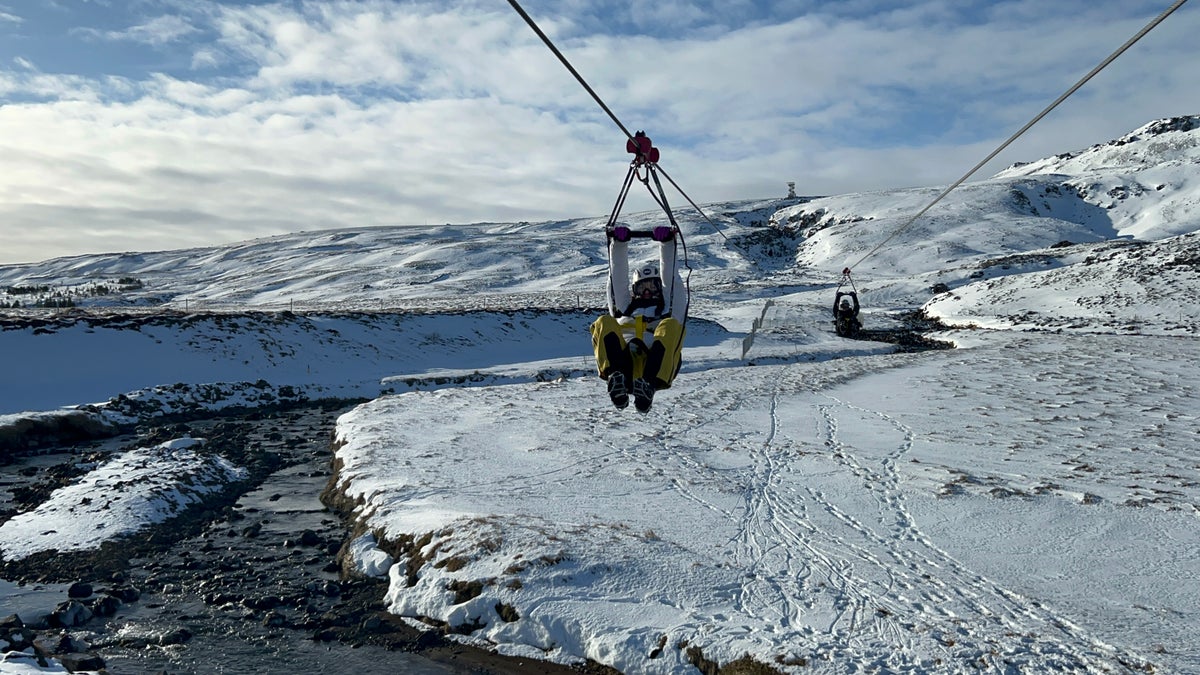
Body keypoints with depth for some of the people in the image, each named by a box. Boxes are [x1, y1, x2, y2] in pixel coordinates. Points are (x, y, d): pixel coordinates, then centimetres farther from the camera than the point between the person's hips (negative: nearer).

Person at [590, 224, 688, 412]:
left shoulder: (670, 308, 36)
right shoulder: (625, 307, 39)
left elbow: (671, 278, 25)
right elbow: (618, 278, 28)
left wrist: (667, 243, 15)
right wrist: (619, 244, 18)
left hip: (659, 367, -1)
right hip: (624, 364, 1)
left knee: (671, 326, -29)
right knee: (604, 323, -23)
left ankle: (649, 385, -49)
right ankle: (616, 377, -49)